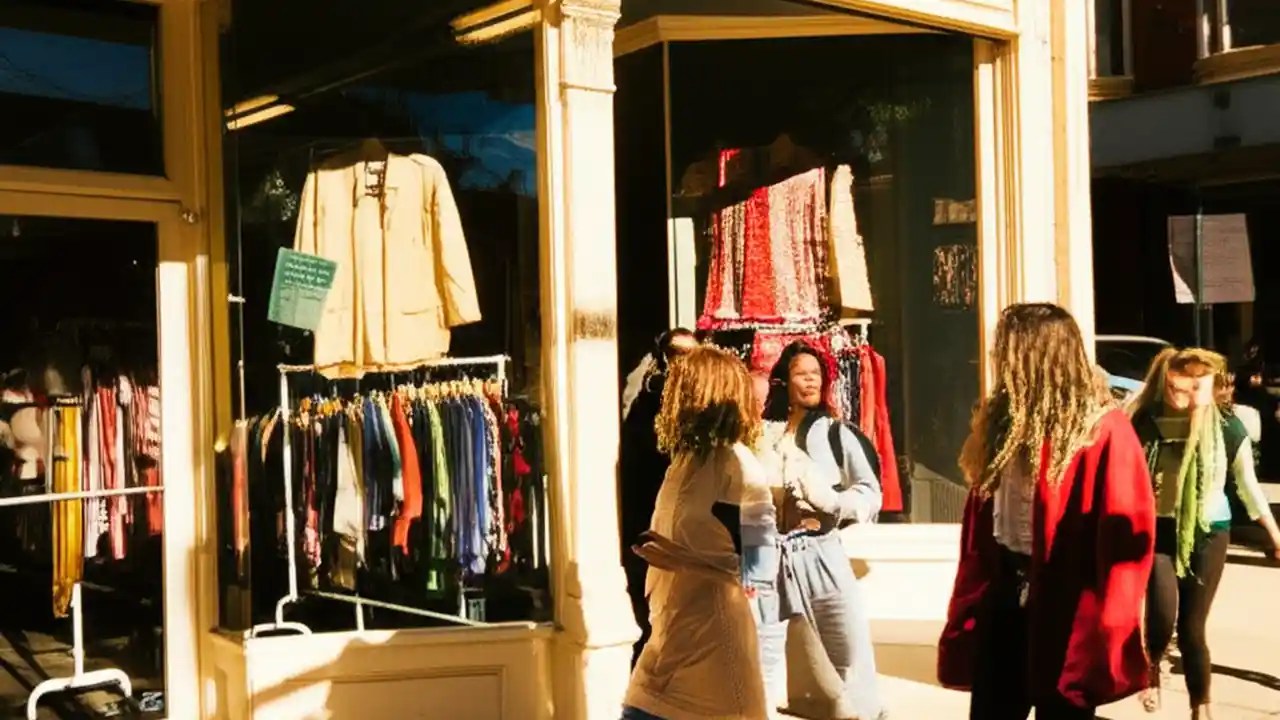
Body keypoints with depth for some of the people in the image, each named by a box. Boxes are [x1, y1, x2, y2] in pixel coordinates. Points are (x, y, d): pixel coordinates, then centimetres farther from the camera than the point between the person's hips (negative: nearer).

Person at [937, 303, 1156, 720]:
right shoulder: (1002, 421, 10)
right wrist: (966, 610, 7)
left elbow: (1124, 539, -15)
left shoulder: (1103, 433, -12)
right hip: (1002, 599, 6)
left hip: (1063, 611, -6)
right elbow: (978, 526, 11)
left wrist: (1102, 633, -17)